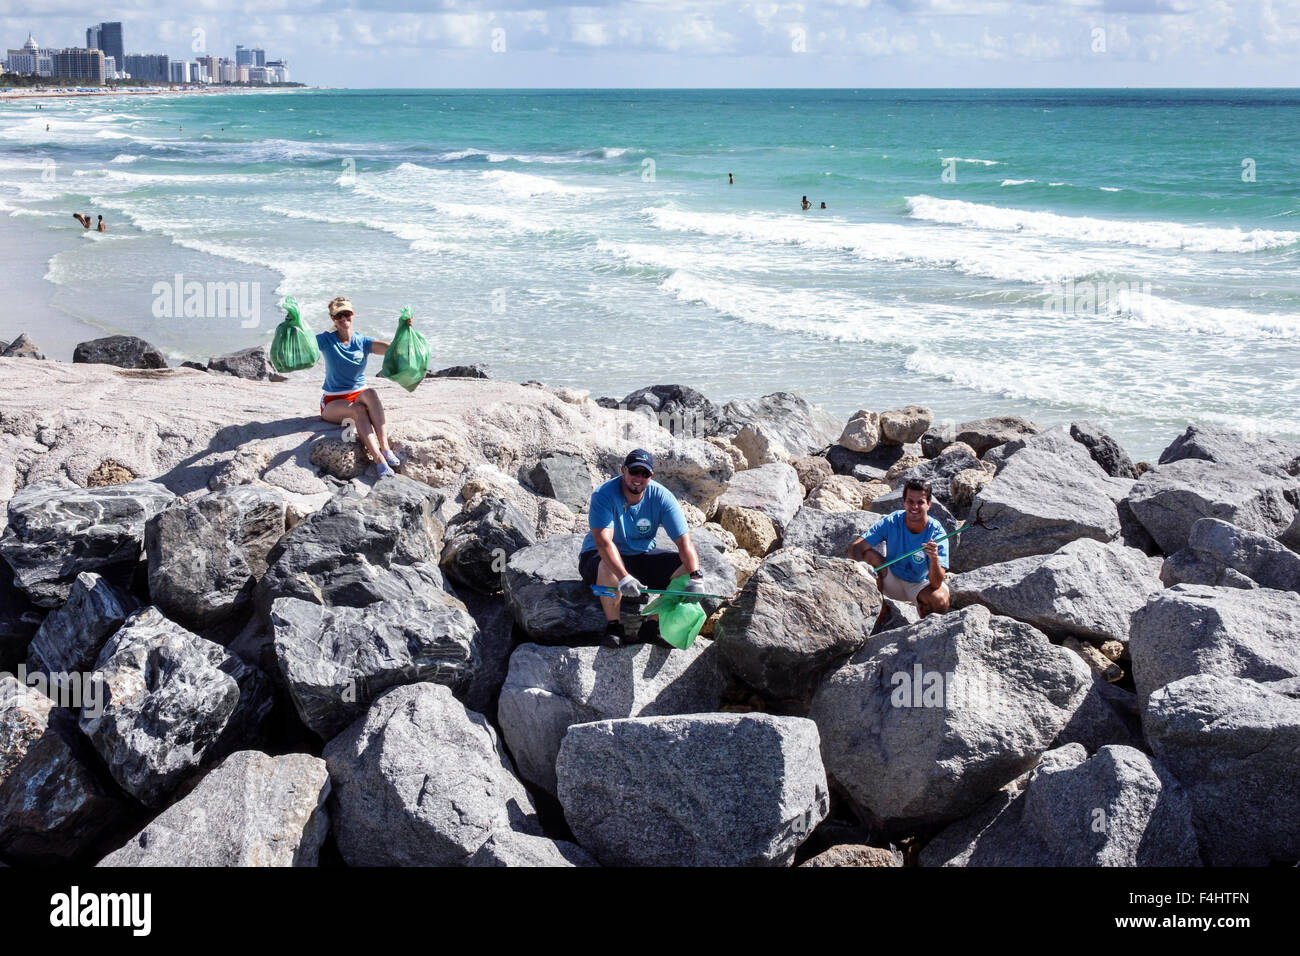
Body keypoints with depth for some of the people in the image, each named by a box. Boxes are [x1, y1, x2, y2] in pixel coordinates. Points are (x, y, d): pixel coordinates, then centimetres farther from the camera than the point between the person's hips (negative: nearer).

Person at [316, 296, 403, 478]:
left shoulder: (363, 342, 1)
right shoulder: (325, 341, -2)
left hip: (358, 396, 2)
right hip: (333, 403, -2)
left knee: (370, 393, -33)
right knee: (358, 408, -34)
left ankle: (385, 448, -41)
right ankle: (378, 460, -45)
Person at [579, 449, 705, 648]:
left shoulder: (662, 497, -11)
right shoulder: (604, 495, -22)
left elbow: (684, 541, -16)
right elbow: (603, 541, -34)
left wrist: (696, 578, -33)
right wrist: (623, 577, -49)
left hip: (643, 556, 4)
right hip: (598, 557, -4)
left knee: (687, 568, -16)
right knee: (609, 567, -39)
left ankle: (652, 626, -5)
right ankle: (613, 625, -16)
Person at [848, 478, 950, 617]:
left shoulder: (937, 533, -23)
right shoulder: (891, 522, -19)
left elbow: (936, 584, -29)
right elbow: (855, 547, -23)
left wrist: (934, 559, -50)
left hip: (920, 585, -2)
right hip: (892, 581, 2)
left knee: (941, 601, -34)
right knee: (870, 555, -25)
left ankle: (922, 610, 3)